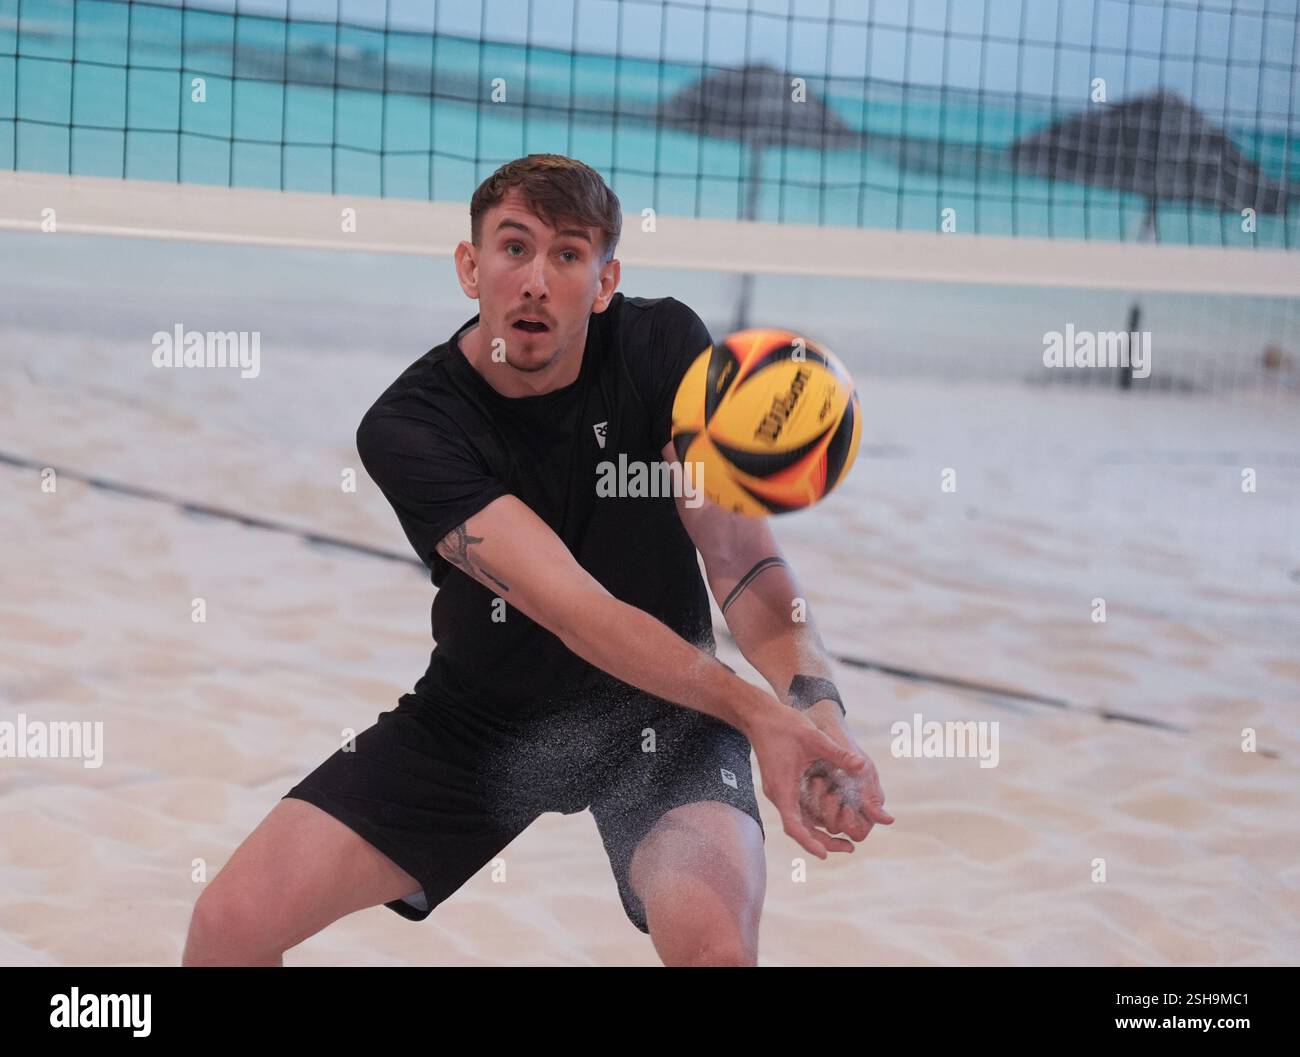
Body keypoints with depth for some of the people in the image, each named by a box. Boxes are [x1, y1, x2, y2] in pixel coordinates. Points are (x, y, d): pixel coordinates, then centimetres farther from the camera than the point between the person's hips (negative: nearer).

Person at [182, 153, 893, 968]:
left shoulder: (663, 345, -14)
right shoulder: (409, 426, -21)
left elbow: (741, 551, -22)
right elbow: (574, 609, -31)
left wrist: (817, 708, -41)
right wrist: (755, 712, -44)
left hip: (659, 707, 0)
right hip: (481, 716, 1)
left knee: (712, 939, -31)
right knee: (229, 923, -9)